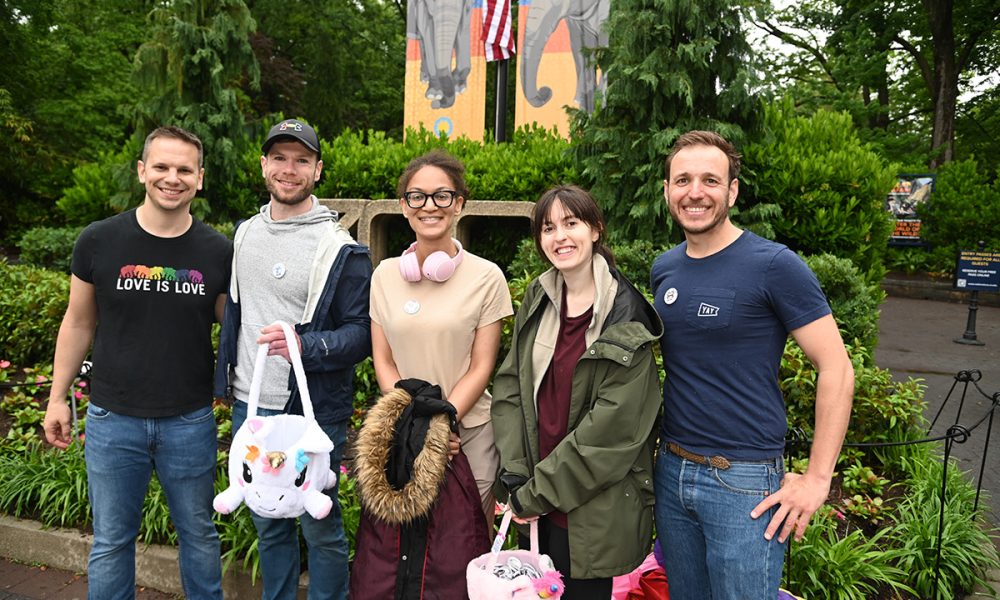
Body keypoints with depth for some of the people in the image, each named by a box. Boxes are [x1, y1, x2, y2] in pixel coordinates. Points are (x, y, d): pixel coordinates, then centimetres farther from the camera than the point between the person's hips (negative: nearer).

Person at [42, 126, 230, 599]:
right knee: (111, 541, 14)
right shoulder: (99, 241, -6)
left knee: (198, 533, 16)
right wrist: (57, 397, 6)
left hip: (190, 421, 0)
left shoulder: (217, 252, -6)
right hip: (113, 419, 0)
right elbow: (79, 322, 5)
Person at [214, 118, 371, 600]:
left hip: (314, 413, -6)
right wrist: (227, 378, 20)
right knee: (268, 524, 21)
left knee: (321, 528, 7)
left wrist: (304, 345, -28)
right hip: (250, 406, 6)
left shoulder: (340, 249, -12)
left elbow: (361, 333, -12)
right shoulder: (245, 233, 9)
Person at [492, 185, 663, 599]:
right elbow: (509, 386, 3)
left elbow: (611, 425, -17)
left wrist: (537, 493, -14)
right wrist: (516, 475, -7)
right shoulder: (537, 301, 3)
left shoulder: (626, 318, -14)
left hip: (592, 507, -5)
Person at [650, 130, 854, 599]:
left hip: (744, 482, -6)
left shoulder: (773, 265, -13)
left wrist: (817, 478, -13)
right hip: (671, 472, 6)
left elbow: (836, 369, -12)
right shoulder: (663, 269, 5)